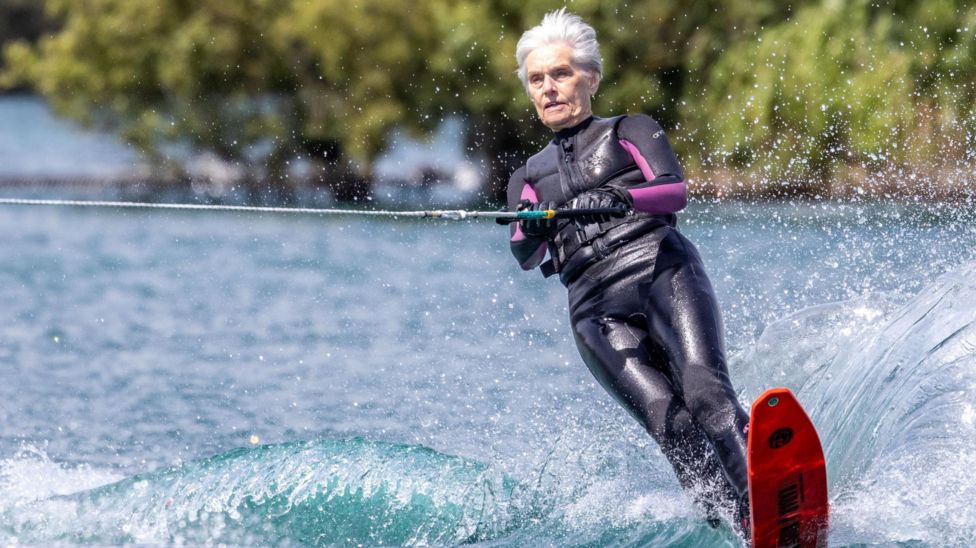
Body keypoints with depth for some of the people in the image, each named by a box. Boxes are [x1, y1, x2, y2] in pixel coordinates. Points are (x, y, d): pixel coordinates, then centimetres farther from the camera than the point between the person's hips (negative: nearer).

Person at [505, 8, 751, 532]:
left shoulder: (632, 131, 21)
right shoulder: (529, 178, 29)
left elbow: (675, 191, 1)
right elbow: (524, 256, 11)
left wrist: (619, 199, -21)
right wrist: (531, 233, -14)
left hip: (661, 270, -2)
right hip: (596, 310, 2)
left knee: (705, 394, -29)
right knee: (670, 425, -21)